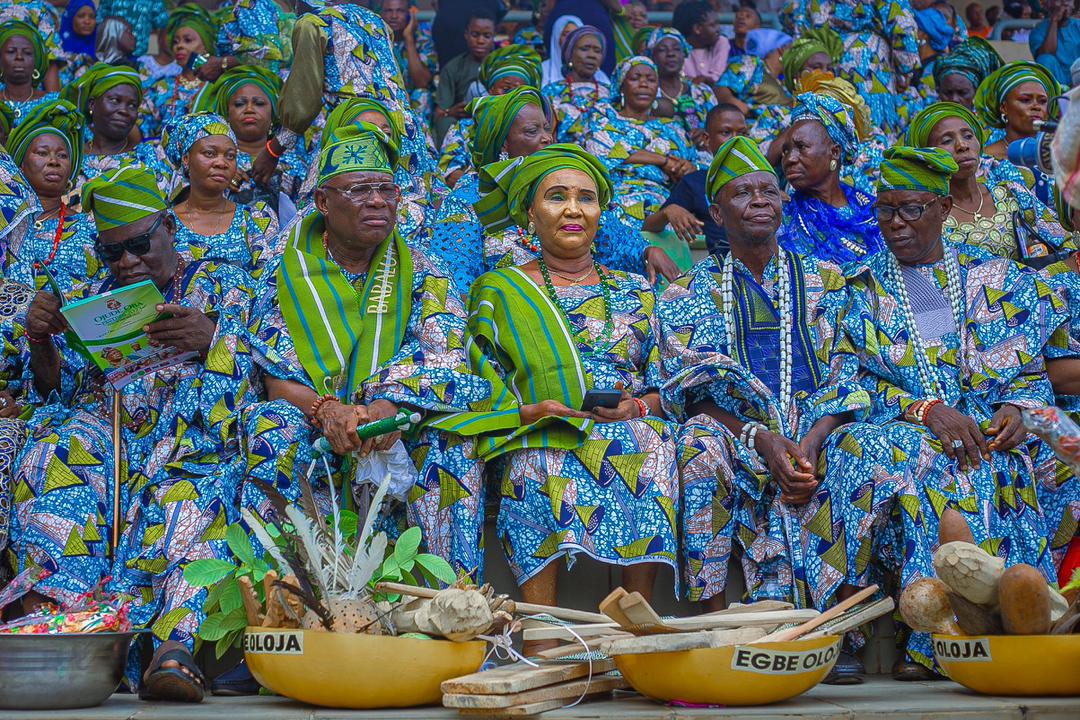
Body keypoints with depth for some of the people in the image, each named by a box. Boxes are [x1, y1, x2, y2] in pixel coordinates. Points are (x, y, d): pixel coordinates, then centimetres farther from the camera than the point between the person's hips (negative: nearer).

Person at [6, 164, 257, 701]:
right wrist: (40, 341, -2)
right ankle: (48, 612, -46)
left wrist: (211, 338, -19)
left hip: (191, 438, -2)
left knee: (190, 493, -38)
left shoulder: (222, 289, 16)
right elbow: (60, 389, 19)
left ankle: (176, 643, -56)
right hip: (103, 430, 3)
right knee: (56, 451, -32)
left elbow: (254, 374, 3)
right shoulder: (92, 299, 26)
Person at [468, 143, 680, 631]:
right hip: (541, 439, -2)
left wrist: (634, 407, -6)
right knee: (540, 465, -37)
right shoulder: (500, 290, 16)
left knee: (649, 445, -34)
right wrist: (532, 412, -11)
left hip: (632, 429, 2)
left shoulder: (634, 293, 22)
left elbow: (668, 384, 17)